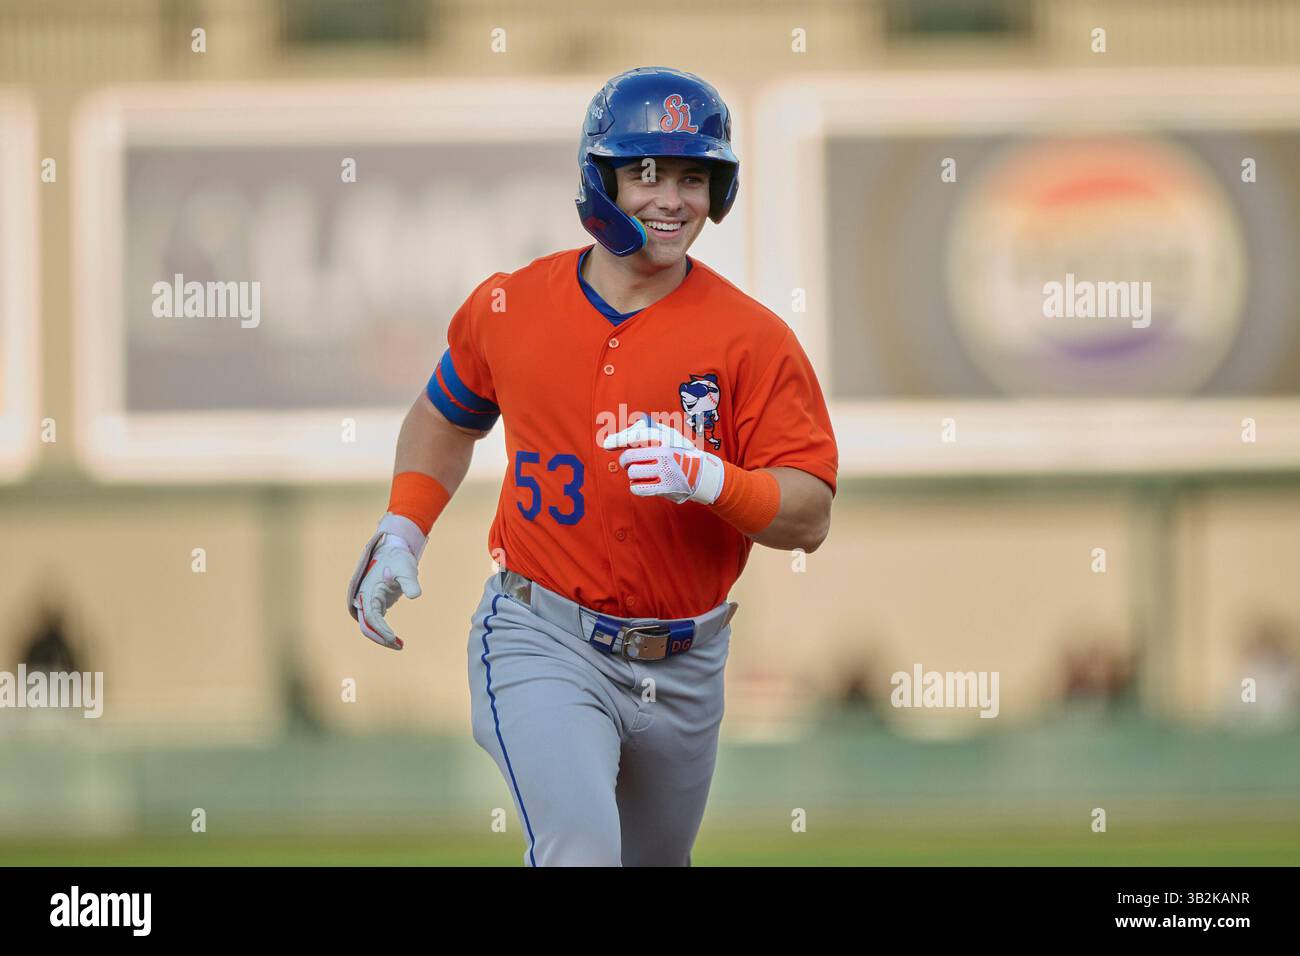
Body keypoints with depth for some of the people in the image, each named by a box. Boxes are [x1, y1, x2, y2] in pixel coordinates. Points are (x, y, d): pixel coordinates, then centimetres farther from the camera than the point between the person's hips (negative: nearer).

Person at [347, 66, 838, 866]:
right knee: (580, 851, -25)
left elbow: (809, 517, -10)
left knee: (655, 859, 20)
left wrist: (709, 479, -28)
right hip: (543, 641, -2)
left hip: (681, 669, 2)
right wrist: (401, 535, 9)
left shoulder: (752, 339, -7)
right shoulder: (509, 308, 0)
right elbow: (447, 418, 21)